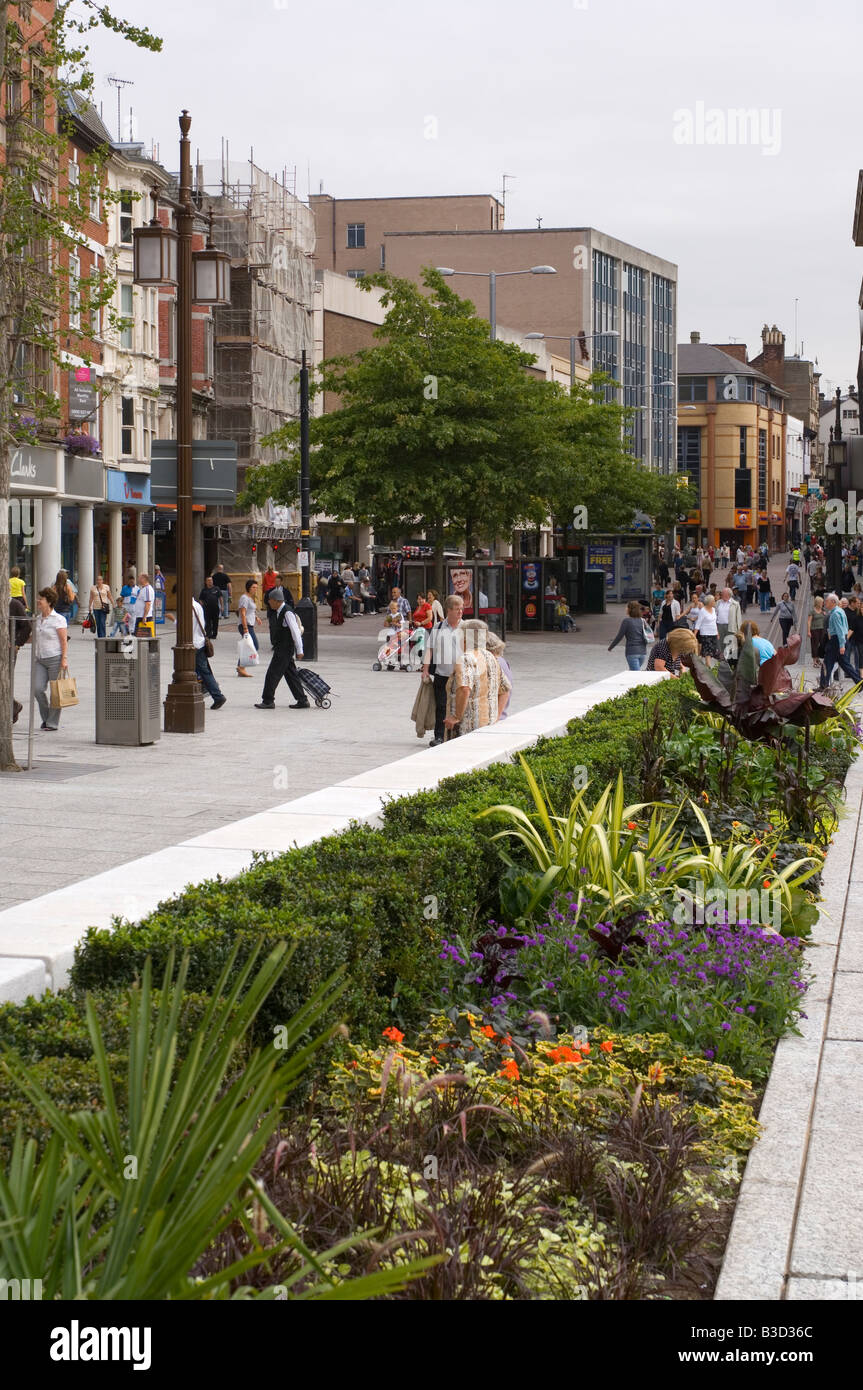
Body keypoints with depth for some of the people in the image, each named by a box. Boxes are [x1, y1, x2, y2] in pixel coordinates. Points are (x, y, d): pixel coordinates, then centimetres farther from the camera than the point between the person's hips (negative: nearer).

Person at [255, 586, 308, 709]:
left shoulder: (287, 613, -19)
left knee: (273, 674, -6)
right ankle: (302, 701, 15)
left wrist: (299, 650, -20)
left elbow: (295, 631, -20)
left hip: (285, 649, -10)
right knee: (291, 675, 11)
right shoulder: (279, 612, 11)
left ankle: (268, 701, 1)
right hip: (280, 648, 10)